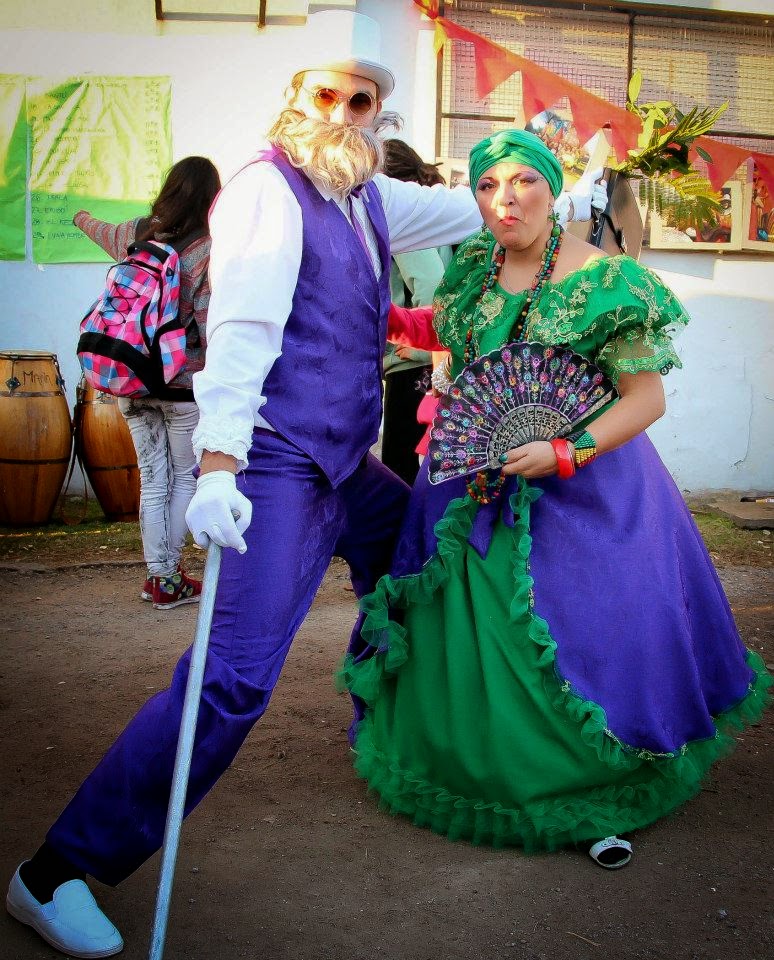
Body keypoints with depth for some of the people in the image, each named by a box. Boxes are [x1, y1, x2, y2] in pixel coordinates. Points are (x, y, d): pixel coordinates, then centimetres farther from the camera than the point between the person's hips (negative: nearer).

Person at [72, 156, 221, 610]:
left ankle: (157, 575, 16)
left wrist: (82, 218, 51)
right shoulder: (207, 251, -12)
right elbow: (211, 326, -17)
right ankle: (169, 579, 10)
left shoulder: (136, 233, 4)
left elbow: (102, 232, 28)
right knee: (186, 479, 8)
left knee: (153, 481, 12)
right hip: (185, 386, -5)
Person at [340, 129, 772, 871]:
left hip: (579, 485, -4)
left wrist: (564, 454, -22)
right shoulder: (471, 266, 4)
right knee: (469, 637, 8)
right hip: (474, 485, 5)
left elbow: (647, 397, -13)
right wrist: (388, 318, 5)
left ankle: (601, 799, 19)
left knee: (581, 638, -2)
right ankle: (480, 772, 32)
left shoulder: (606, 282, -12)